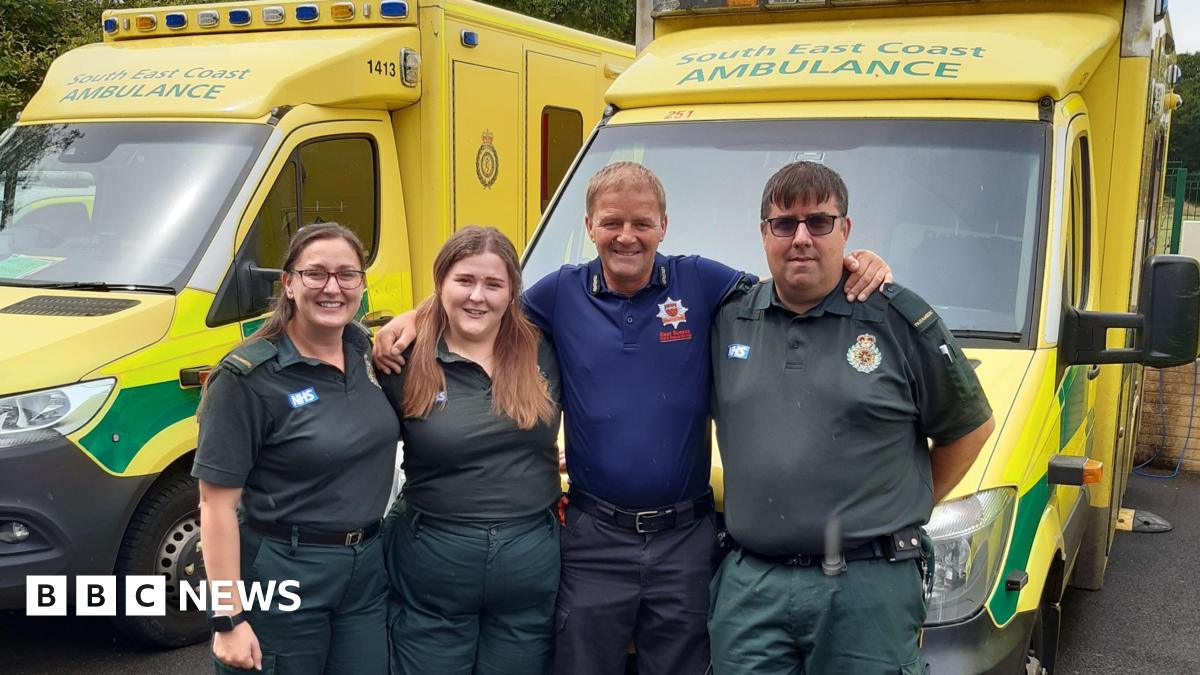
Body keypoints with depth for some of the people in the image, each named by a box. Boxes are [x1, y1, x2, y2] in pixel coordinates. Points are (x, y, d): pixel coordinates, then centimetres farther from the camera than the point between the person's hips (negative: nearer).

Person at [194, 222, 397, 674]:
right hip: (284, 578, -6)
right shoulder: (248, 378, -16)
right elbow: (217, 504, -15)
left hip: (367, 569, 6)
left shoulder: (363, 349, 3)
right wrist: (228, 620, -16)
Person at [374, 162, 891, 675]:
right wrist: (413, 319, -3)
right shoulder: (560, 294, 0)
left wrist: (853, 267, -13)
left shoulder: (702, 284, -2)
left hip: (687, 538, 0)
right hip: (594, 539, 0)